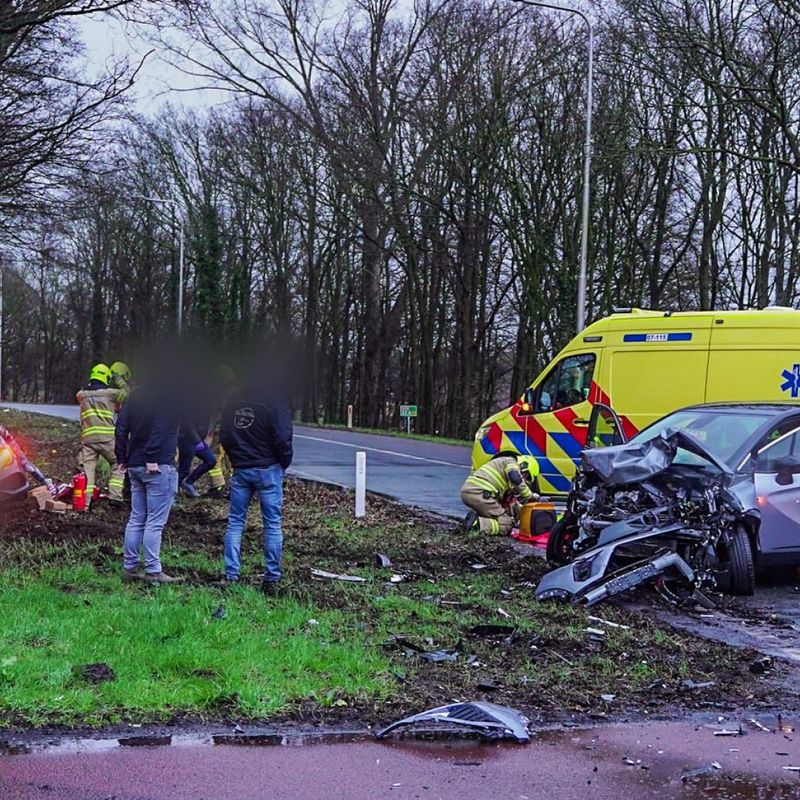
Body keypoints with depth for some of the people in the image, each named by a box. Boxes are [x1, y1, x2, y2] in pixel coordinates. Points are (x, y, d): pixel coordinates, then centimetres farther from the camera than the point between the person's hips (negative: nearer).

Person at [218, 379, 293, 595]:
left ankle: (230, 575, 5)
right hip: (268, 470, -4)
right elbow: (282, 440, -14)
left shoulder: (233, 401, 5)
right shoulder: (274, 403, -13)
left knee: (235, 522, 10)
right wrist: (285, 464, 3)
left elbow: (224, 436, 11)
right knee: (272, 525, 3)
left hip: (240, 470, 4)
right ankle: (271, 578, 4)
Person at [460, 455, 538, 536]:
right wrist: (530, 496, -5)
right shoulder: (511, 462, 6)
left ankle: (475, 516, 3)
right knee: (506, 526, -5)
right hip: (479, 493, -9)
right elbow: (516, 479, -15)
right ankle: (476, 523, -22)